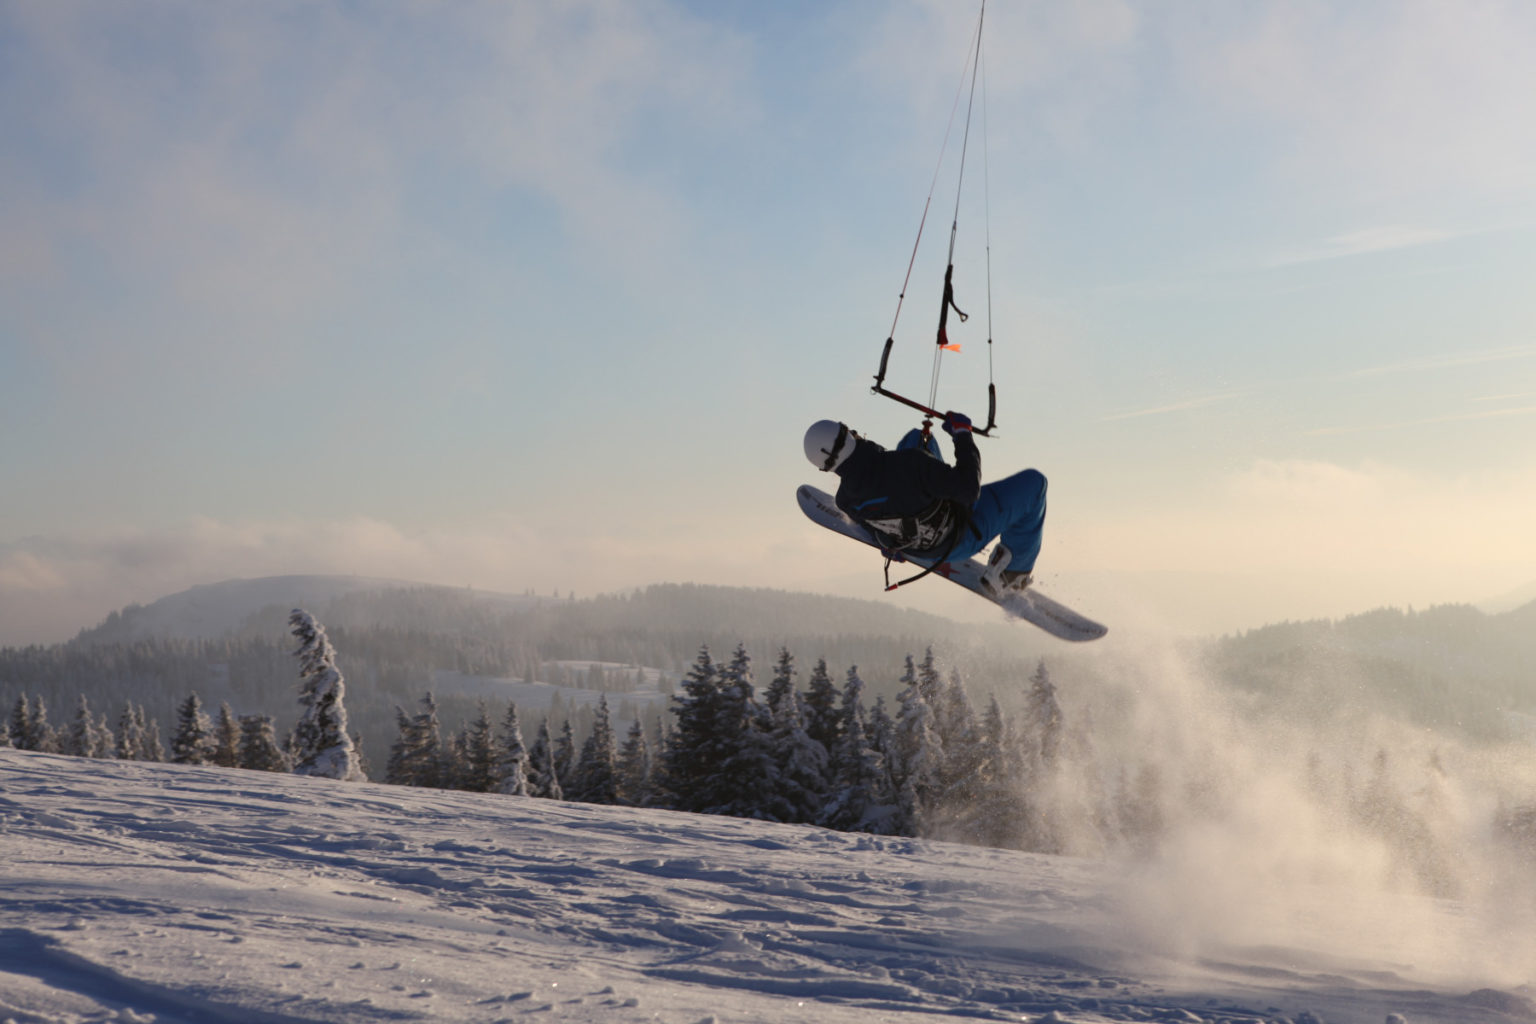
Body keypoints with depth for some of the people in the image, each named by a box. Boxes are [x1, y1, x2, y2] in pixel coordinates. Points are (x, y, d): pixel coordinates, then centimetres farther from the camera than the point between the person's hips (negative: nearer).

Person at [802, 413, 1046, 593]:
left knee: (917, 438, 18)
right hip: (962, 540, -6)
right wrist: (962, 434, -25)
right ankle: (1013, 572, 24)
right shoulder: (908, 463, -43)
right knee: (1033, 481, 10)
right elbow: (968, 489, -36)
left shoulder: (846, 500, -22)